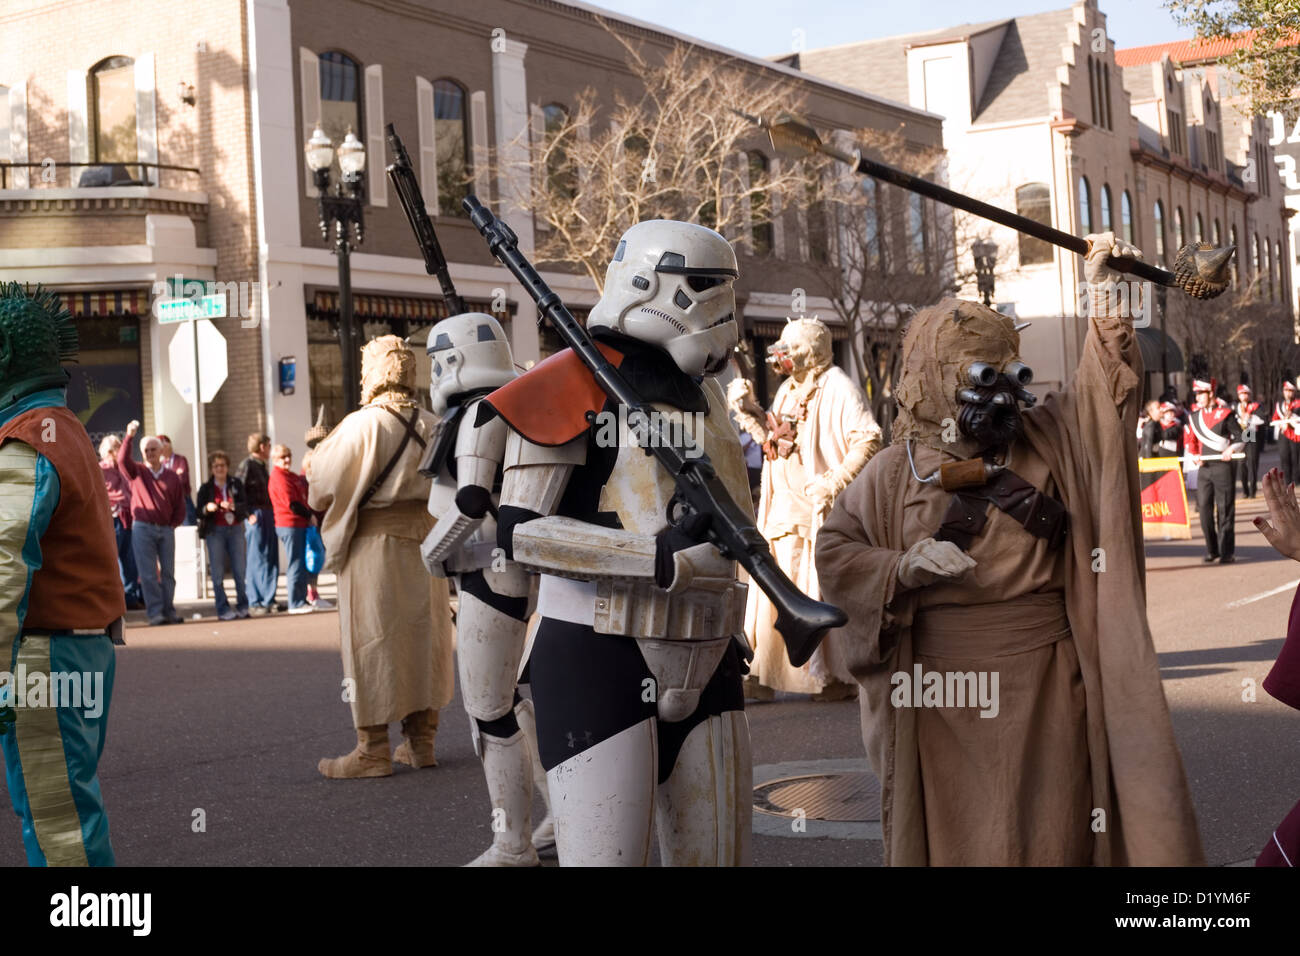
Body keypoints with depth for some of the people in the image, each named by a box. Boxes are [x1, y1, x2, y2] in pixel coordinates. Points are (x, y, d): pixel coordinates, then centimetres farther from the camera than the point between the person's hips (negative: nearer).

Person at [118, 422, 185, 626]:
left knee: (168, 573, 4)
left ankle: (168, 611, 11)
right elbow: (122, 460, -14)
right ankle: (155, 612, -5)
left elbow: (180, 506, 13)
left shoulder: (172, 477, 10)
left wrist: (173, 525, 1)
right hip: (143, 528, -2)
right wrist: (129, 437, -24)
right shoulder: (137, 472, 6)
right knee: (148, 574, -5)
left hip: (166, 529, 2)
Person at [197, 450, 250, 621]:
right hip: (215, 531, -1)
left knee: (239, 570, 1)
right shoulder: (206, 488, 3)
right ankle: (223, 610, 2)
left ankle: (242, 606, 11)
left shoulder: (236, 484, 7)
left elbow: (244, 507, -1)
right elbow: (199, 513, 0)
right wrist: (207, 509, -21)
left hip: (235, 529, 1)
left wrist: (232, 506, -20)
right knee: (217, 573, -2)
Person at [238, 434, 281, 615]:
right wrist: (248, 514, -19)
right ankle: (254, 603, -2)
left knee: (271, 559, 8)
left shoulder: (261, 466, 18)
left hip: (268, 515, 8)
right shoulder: (247, 464, -8)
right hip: (256, 515, -8)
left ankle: (268, 600, 14)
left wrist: (271, 512, 14)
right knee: (256, 560, -5)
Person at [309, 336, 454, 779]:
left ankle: (373, 750, 4)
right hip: (425, 541, 6)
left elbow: (322, 492, -9)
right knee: (424, 634, 12)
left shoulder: (362, 425, -12)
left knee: (372, 642, 1)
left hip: (375, 543, -6)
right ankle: (421, 741, 19)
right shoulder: (431, 426, 5)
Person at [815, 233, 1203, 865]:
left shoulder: (1045, 443, 10)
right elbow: (835, 551, 3)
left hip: (1047, 681, 2)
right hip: (947, 689, -2)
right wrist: (905, 567, -13)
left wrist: (1103, 303, -1)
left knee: (1052, 828, 6)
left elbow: (1105, 392, 8)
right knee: (955, 831, 4)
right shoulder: (893, 473, 3)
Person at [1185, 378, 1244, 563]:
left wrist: (1231, 449, -19)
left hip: (1223, 465, -5)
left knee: (1225, 509, -3)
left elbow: (1240, 437, -1)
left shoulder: (1225, 414, -4)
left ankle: (1227, 552, 3)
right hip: (1204, 467, 5)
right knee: (1204, 507, 2)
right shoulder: (1195, 415, 10)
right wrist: (1193, 456, 2)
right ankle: (1211, 550, 11)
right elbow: (1189, 439, 18)